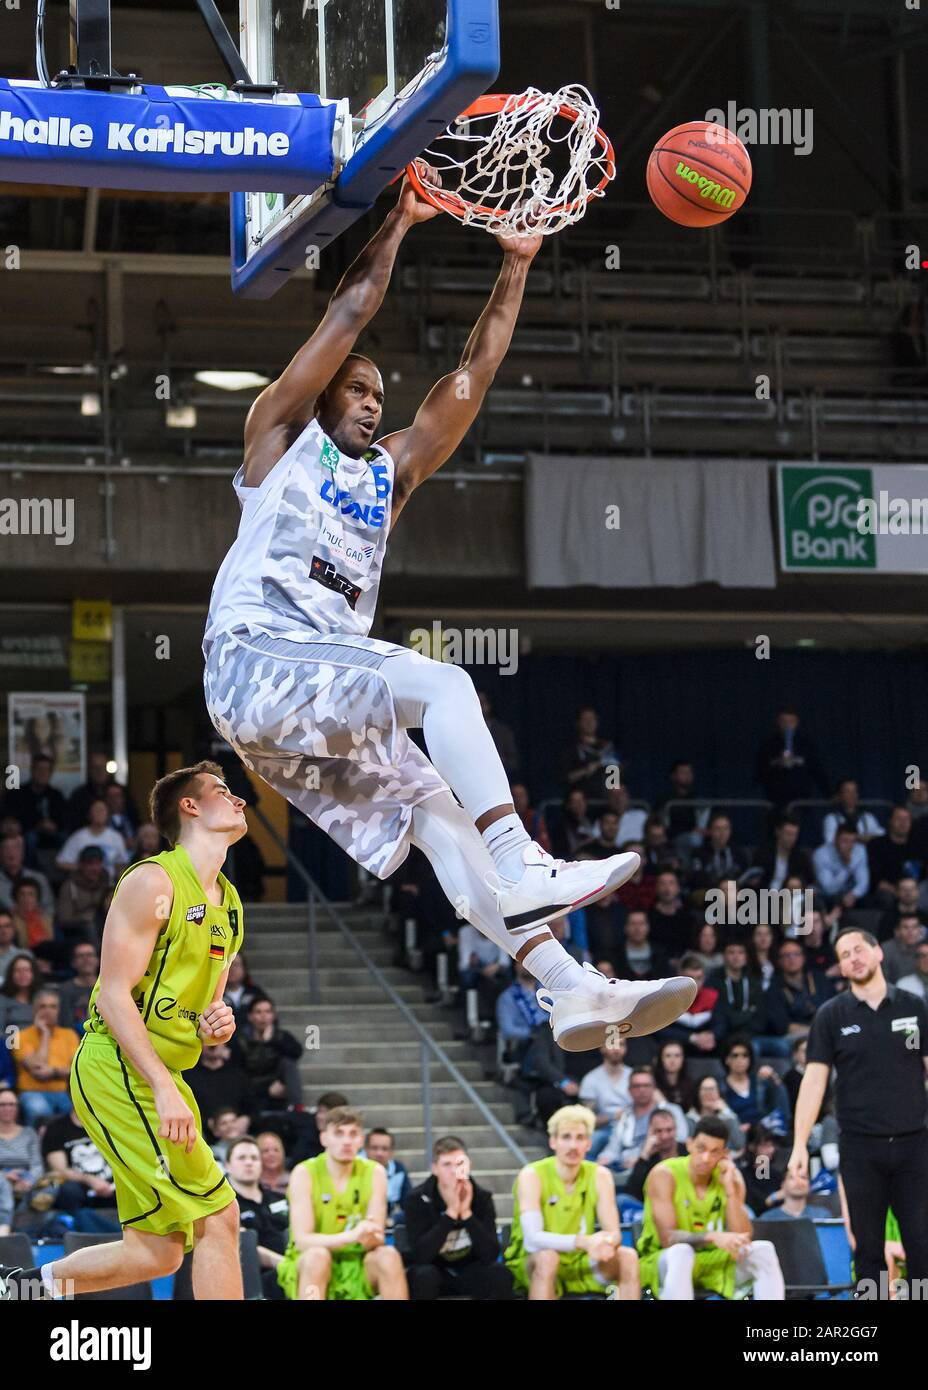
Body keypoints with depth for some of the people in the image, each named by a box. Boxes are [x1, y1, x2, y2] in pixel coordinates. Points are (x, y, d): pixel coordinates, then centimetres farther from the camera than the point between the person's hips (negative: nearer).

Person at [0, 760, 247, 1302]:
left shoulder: (228, 903, 17)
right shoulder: (154, 882, -10)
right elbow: (114, 994, -16)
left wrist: (217, 1021, 1)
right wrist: (164, 1089, -24)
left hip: (162, 1076, 9)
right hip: (118, 1071, -9)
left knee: (158, 1253, 7)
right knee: (218, 1217, -13)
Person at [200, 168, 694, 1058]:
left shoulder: (392, 472, 27)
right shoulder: (281, 435, 11)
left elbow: (471, 378, 21)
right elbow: (349, 313, 2)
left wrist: (516, 266, 16)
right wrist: (401, 219, 4)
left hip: (327, 694, 7)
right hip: (253, 661, -7)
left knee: (435, 811, -8)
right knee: (443, 684, -26)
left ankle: (569, 988, -19)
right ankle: (522, 868, -38)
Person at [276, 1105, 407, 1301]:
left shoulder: (375, 1173, -1)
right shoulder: (304, 1173, -9)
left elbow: (377, 1240, -7)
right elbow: (302, 1240, -19)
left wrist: (370, 1237, -33)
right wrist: (351, 1236, -35)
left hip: (356, 1266, 3)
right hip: (305, 1267, -3)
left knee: (388, 1255, -26)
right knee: (318, 1255, -35)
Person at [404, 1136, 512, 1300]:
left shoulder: (482, 1198, -10)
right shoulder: (417, 1199, -16)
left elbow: (490, 1254, -20)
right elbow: (420, 1254, -28)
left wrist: (466, 1213, -30)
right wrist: (451, 1213, -33)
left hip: (469, 1273, 2)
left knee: (500, 1274, -27)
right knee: (423, 1274, -35)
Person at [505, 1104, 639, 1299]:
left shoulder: (599, 1176, -1)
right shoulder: (532, 1175, -13)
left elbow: (613, 1233, -7)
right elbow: (533, 1238, -25)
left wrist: (607, 1243, -34)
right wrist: (582, 1241, -39)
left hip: (580, 1265, 4)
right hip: (528, 1265, -4)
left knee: (628, 1258, -20)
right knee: (547, 1257, -36)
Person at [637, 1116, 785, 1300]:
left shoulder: (732, 1177, -1)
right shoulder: (664, 1174, -15)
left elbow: (742, 1239, -10)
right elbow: (667, 1237, -24)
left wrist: (730, 1189, -17)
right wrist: (712, 1237, -38)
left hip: (712, 1261, 5)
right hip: (661, 1259, -5)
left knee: (763, 1250, -15)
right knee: (680, 1252, -38)